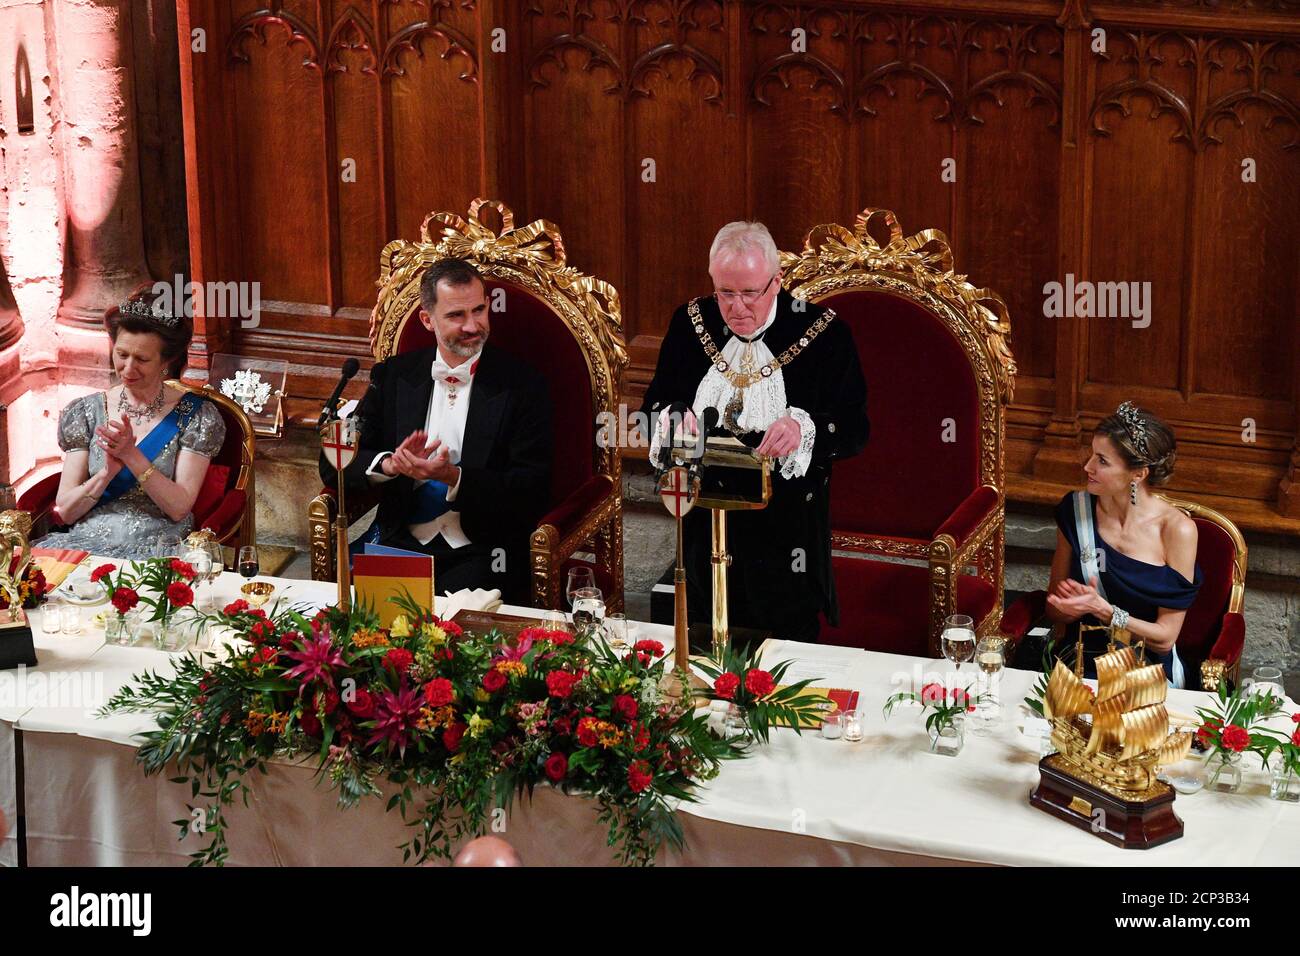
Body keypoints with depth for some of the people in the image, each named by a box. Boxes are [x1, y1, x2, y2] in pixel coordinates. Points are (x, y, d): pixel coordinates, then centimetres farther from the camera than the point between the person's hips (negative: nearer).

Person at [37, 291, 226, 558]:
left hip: (158, 548, -3)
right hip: (87, 541, 3)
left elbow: (179, 508, -6)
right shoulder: (84, 412, 9)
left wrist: (132, 456, -16)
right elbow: (65, 512, 4)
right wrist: (108, 471, -14)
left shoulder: (197, 416, 2)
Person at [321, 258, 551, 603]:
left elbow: (532, 487, -5)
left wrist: (454, 477, -18)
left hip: (483, 553, -3)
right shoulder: (394, 375, 12)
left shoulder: (522, 384, 2)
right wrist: (389, 464, -13)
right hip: (402, 545, 3)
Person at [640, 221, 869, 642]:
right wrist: (669, 418, -17)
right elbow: (651, 407, 7)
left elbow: (855, 428, -10)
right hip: (705, 528, 3)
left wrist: (804, 428, -30)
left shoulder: (823, 334, -8)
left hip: (787, 542, -3)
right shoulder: (690, 324, 3)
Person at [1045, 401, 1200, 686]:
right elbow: (1054, 609, 7)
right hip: (1080, 662, 3)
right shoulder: (1076, 510, 0)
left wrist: (1102, 610, -22)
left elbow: (1164, 638, -8)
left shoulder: (1177, 530, -10)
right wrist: (1076, 606, -16)